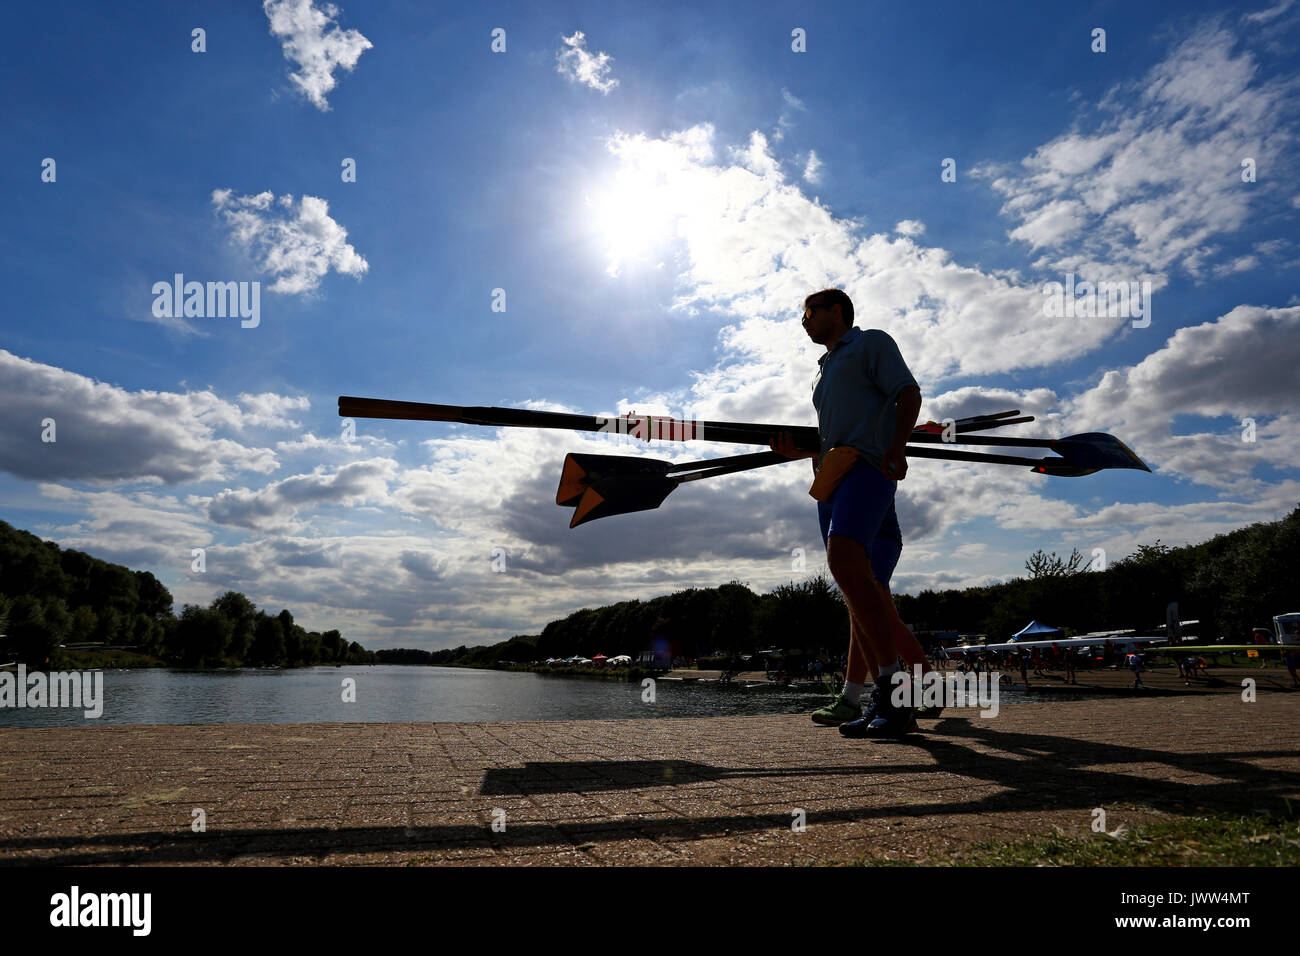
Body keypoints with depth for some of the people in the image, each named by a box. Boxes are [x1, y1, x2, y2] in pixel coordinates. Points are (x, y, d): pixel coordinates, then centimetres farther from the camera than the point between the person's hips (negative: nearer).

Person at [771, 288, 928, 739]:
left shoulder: (871, 342, 11)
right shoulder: (823, 371, 33)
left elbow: (908, 393, -2)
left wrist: (896, 447, -18)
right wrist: (798, 449, 14)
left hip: (866, 467, -9)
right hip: (831, 480, 9)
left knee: (844, 563, -29)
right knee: (863, 594, 3)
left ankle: (891, 690, -30)